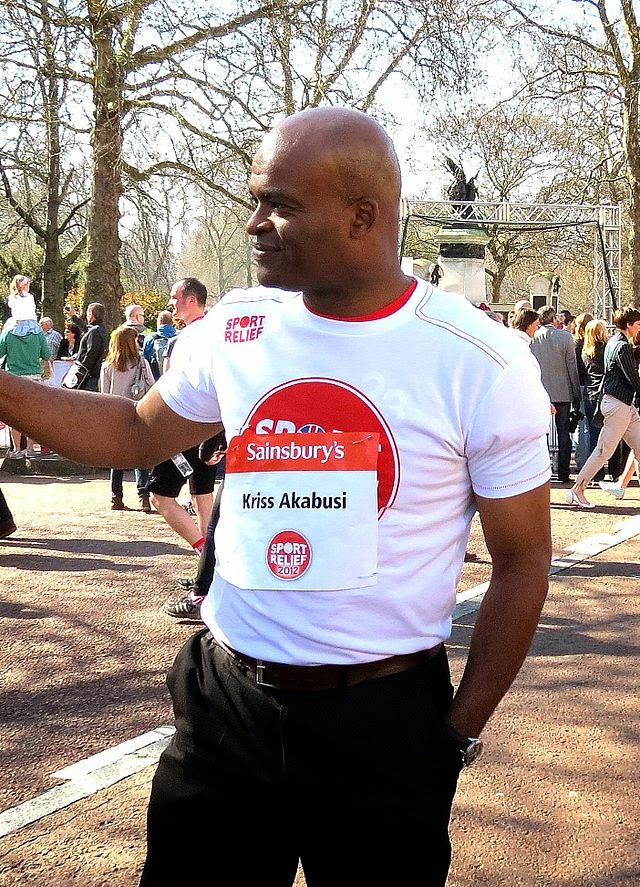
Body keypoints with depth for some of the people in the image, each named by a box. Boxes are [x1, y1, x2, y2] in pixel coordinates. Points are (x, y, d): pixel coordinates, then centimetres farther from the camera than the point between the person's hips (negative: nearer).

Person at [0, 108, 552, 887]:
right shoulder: (232, 330, -2)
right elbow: (136, 432, 15)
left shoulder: (481, 363, -12)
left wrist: (461, 732, -1)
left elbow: (522, 564, -4)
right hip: (225, 698, 3)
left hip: (384, 716, -3)